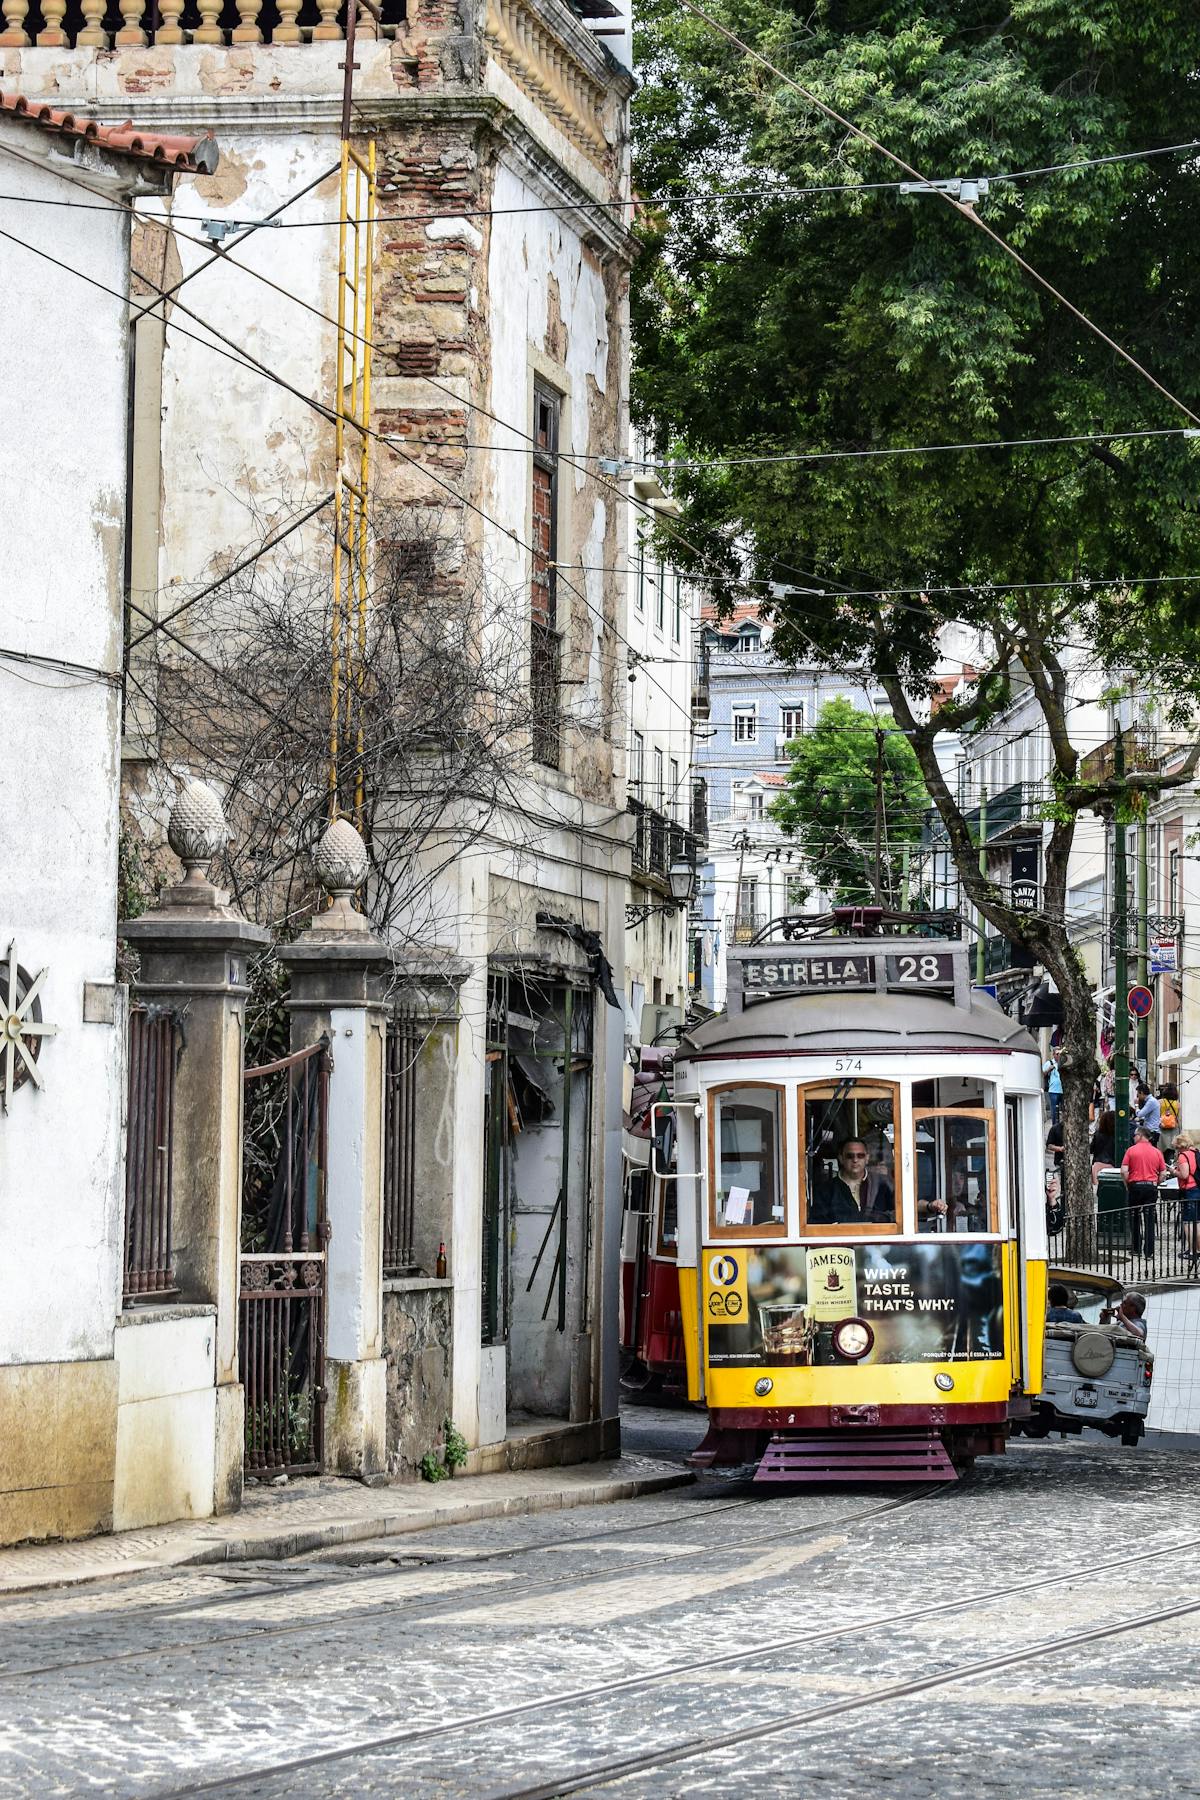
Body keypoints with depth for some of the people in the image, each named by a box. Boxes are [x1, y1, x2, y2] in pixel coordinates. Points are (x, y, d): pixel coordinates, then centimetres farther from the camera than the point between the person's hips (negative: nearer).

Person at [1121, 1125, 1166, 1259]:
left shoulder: (1131, 1150, -3)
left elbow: (1124, 1171, -9)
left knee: (1134, 1219, 10)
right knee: (1149, 1220, 3)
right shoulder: (1157, 1152, 4)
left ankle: (1136, 1249, 12)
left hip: (1135, 1186, -2)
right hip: (1151, 1187, 2)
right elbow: (1163, 1173, 3)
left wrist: (1127, 1186, 4)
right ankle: (1149, 1251, 0)